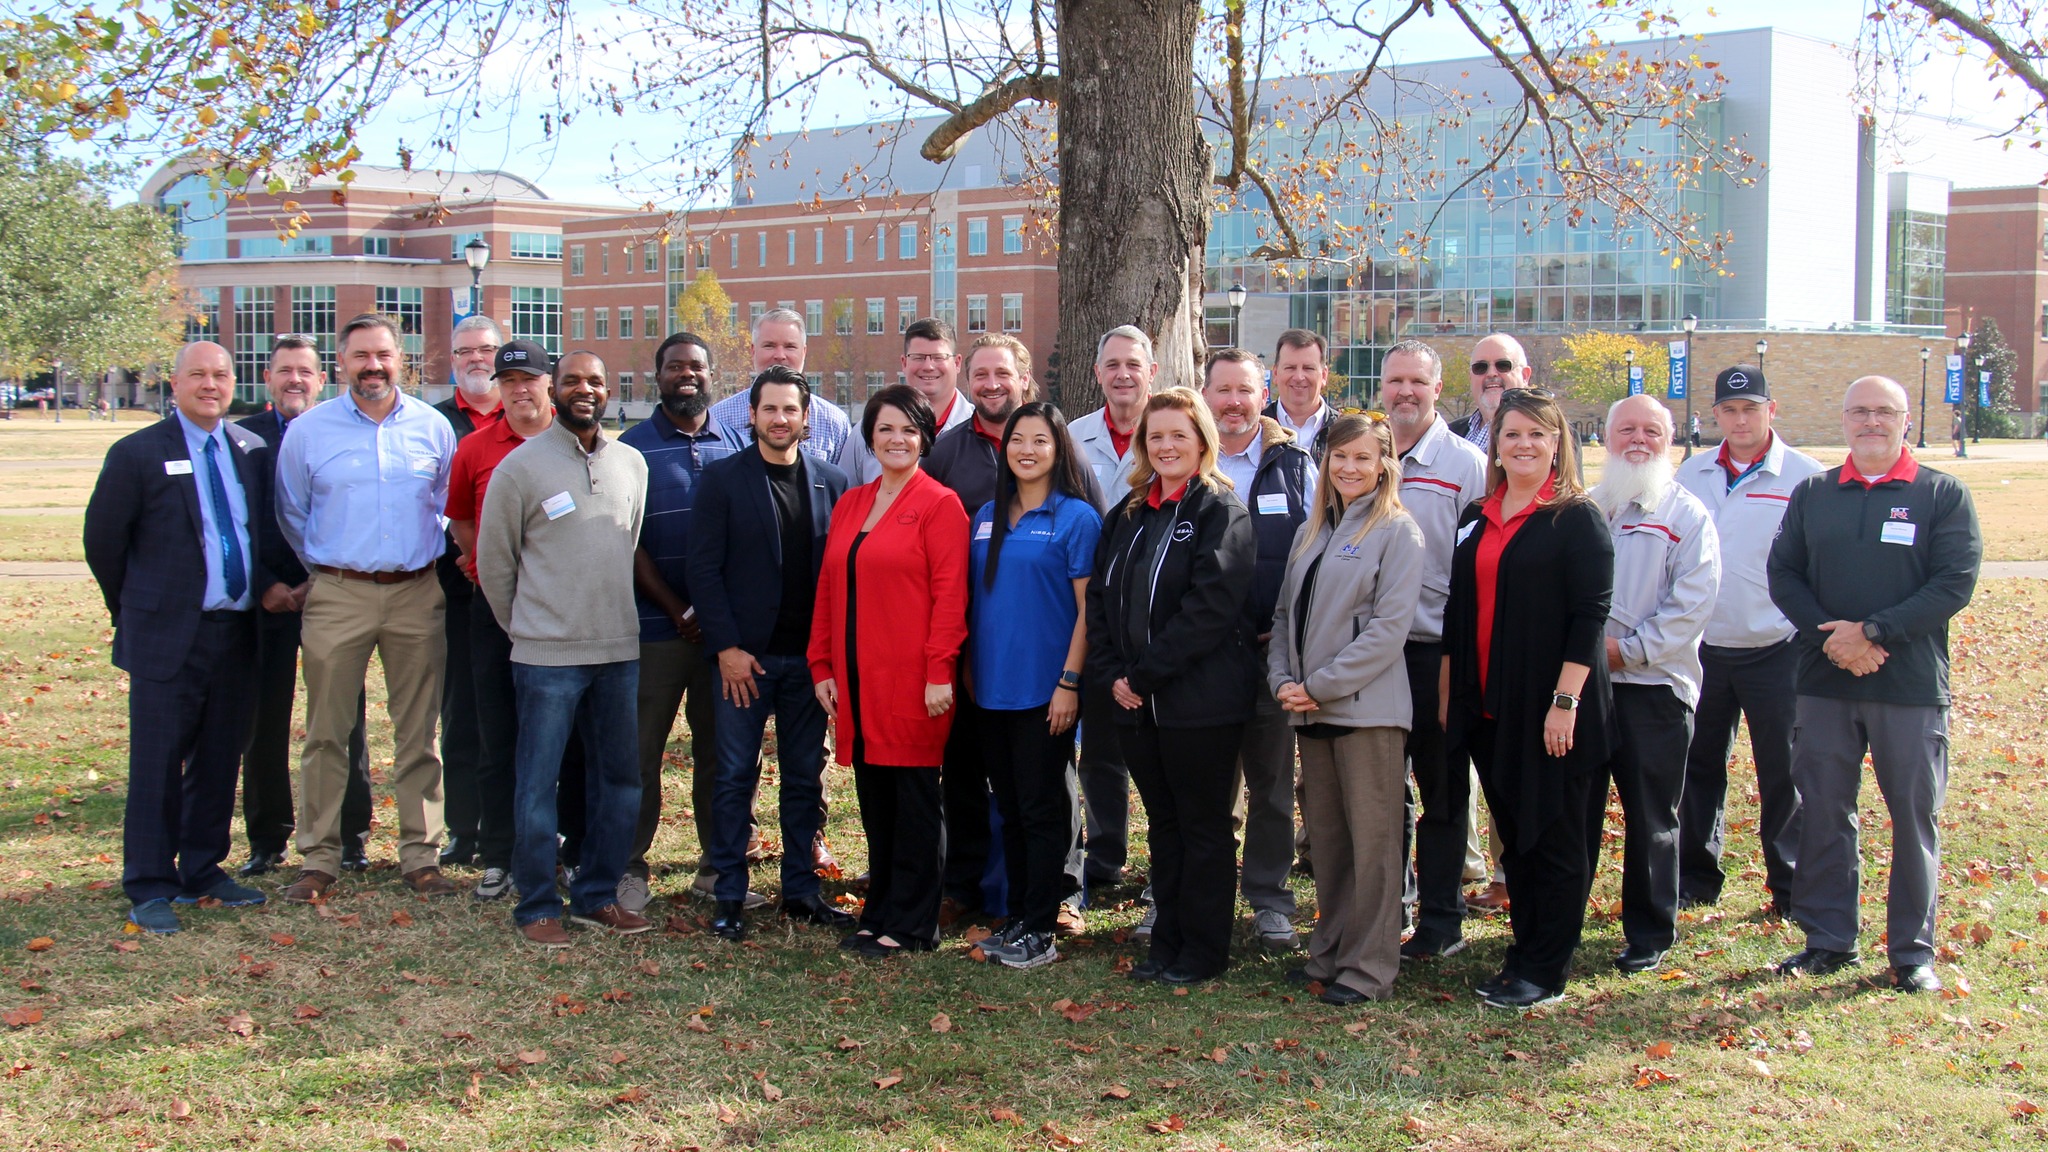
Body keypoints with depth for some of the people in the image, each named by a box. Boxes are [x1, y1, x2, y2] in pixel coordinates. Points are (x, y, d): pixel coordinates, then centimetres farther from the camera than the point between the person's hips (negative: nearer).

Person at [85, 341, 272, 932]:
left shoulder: (253, 451, 8)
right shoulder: (137, 454, -4)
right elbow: (103, 541, 0)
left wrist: (263, 594, 11)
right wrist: (136, 611, 6)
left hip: (237, 634, 4)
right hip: (168, 637, -4)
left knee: (219, 761, 12)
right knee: (158, 766, -1)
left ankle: (203, 870, 24)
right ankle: (149, 888, 7)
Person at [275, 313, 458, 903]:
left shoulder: (434, 428, 6)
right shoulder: (308, 430, 2)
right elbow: (291, 515, 13)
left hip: (417, 594, 1)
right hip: (337, 595, -1)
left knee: (418, 733, 5)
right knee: (326, 733, 0)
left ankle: (420, 854, 13)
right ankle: (318, 857, 8)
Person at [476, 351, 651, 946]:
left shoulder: (632, 464, 9)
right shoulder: (521, 465, -5)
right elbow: (494, 560, 2)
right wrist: (524, 627, 8)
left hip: (619, 649, 5)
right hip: (547, 654, -5)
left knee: (620, 780, 10)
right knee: (538, 784, 0)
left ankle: (597, 894, 22)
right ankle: (537, 906, 11)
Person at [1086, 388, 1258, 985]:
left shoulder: (1221, 513, -8)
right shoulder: (1125, 516, 13)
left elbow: (1210, 607, -17)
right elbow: (1099, 598, 11)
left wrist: (1143, 673, -17)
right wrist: (1113, 672, -3)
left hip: (1200, 702, -6)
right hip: (1138, 702, 6)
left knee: (1203, 826, 4)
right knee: (1163, 824, 15)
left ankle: (1203, 950, 14)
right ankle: (1167, 941, 24)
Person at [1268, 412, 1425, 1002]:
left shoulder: (1397, 532, -5)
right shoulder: (1311, 531, 15)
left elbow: (1389, 626, -13)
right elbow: (1286, 612, 16)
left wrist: (1319, 686, -14)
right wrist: (1283, 679, -2)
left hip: (1367, 707, -6)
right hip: (1311, 711, 6)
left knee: (1373, 840, -1)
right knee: (1325, 836, 13)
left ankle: (1369, 967, 6)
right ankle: (1330, 951, 24)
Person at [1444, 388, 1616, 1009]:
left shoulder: (1577, 518, -6)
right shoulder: (1476, 519, 12)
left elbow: (1590, 614, -12)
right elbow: (1458, 611, 16)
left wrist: (1566, 701, -18)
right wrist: (1448, 692, 13)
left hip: (1550, 708, -6)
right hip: (1488, 707, 6)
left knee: (1553, 839, 2)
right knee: (1513, 837, 13)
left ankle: (1546, 972, 9)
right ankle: (1524, 952, 23)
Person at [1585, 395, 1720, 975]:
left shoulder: (1688, 516, 0)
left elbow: (1691, 605, -9)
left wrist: (1626, 649, -14)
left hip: (1652, 686, -3)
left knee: (1650, 819, 4)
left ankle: (1650, 935, 15)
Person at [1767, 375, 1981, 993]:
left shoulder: (1943, 495, 0)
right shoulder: (1812, 494, 10)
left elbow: (1955, 583, -8)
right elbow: (1783, 575, 5)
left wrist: (1872, 632, -16)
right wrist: (1829, 637, -11)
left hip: (1912, 686, -3)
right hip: (1824, 682, 3)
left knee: (1915, 817, 3)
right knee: (1822, 814, 7)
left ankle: (1913, 951, 13)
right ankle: (1828, 939, 19)